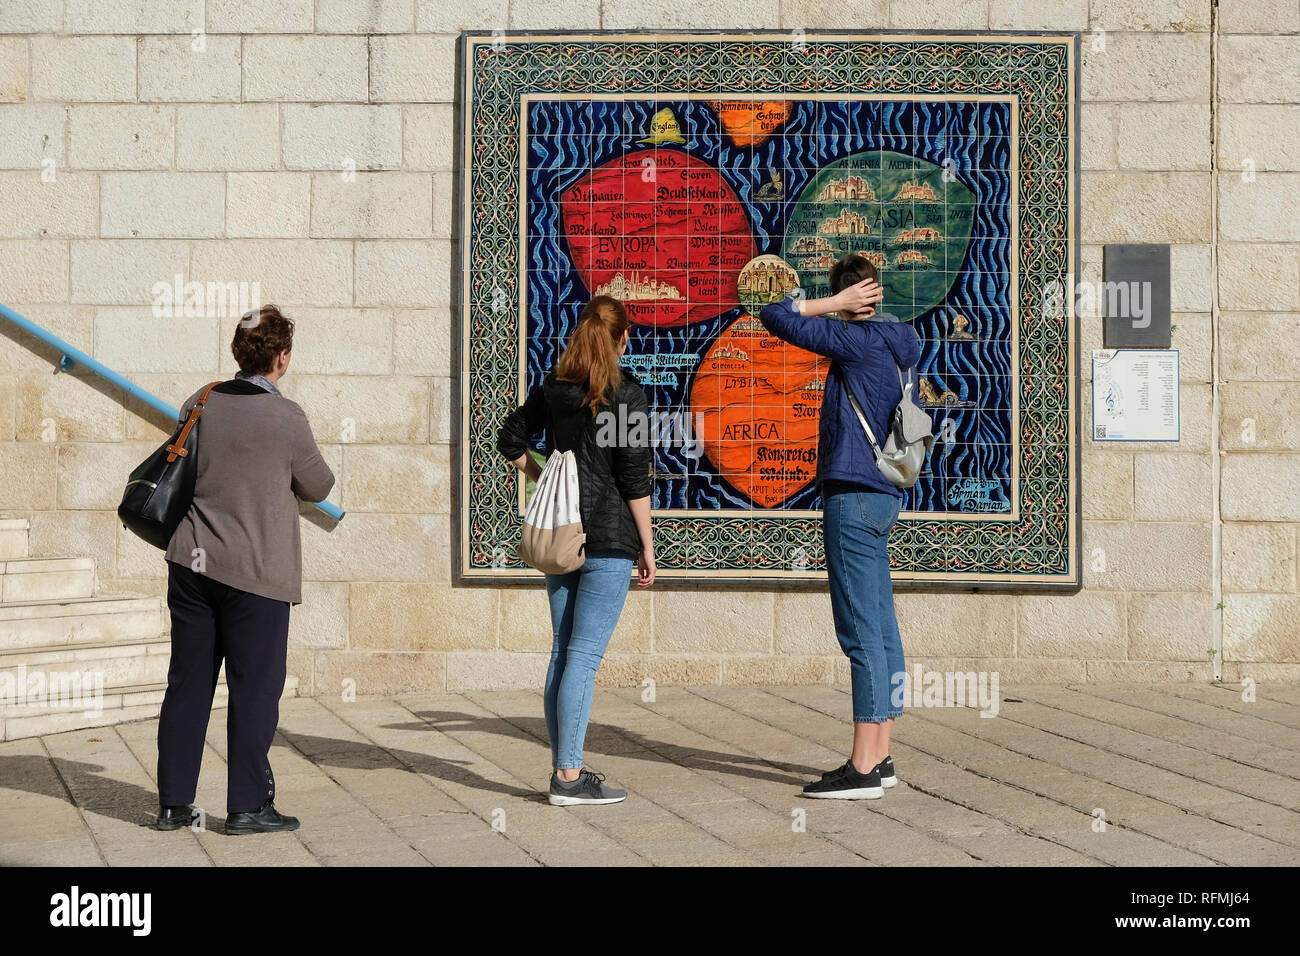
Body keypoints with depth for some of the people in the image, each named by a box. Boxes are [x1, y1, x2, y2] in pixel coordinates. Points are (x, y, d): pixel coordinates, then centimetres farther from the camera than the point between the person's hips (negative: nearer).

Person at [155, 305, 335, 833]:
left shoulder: (199, 404, 3)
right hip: (256, 571, -5)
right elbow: (318, 487, 0)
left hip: (192, 562, 5)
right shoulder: (286, 418, -13)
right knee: (254, 688, 4)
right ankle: (247, 805, 8)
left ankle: (173, 803, 18)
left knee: (187, 683, 12)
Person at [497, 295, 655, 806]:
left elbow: (510, 441, 15)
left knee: (563, 651, 11)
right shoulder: (626, 396, -10)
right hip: (608, 538, -6)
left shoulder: (551, 387, 7)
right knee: (584, 656, -5)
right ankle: (569, 778, -4)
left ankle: (563, 768, 16)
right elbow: (634, 478, -11)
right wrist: (647, 547, -5)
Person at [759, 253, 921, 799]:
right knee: (882, 631, 10)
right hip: (881, 494, 10)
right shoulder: (894, 345, 15)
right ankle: (879, 758, 15)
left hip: (854, 496, -10)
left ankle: (863, 769, -10)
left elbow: (775, 317, -12)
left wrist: (835, 303, -6)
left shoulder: (858, 340, -11)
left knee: (861, 632, -10)